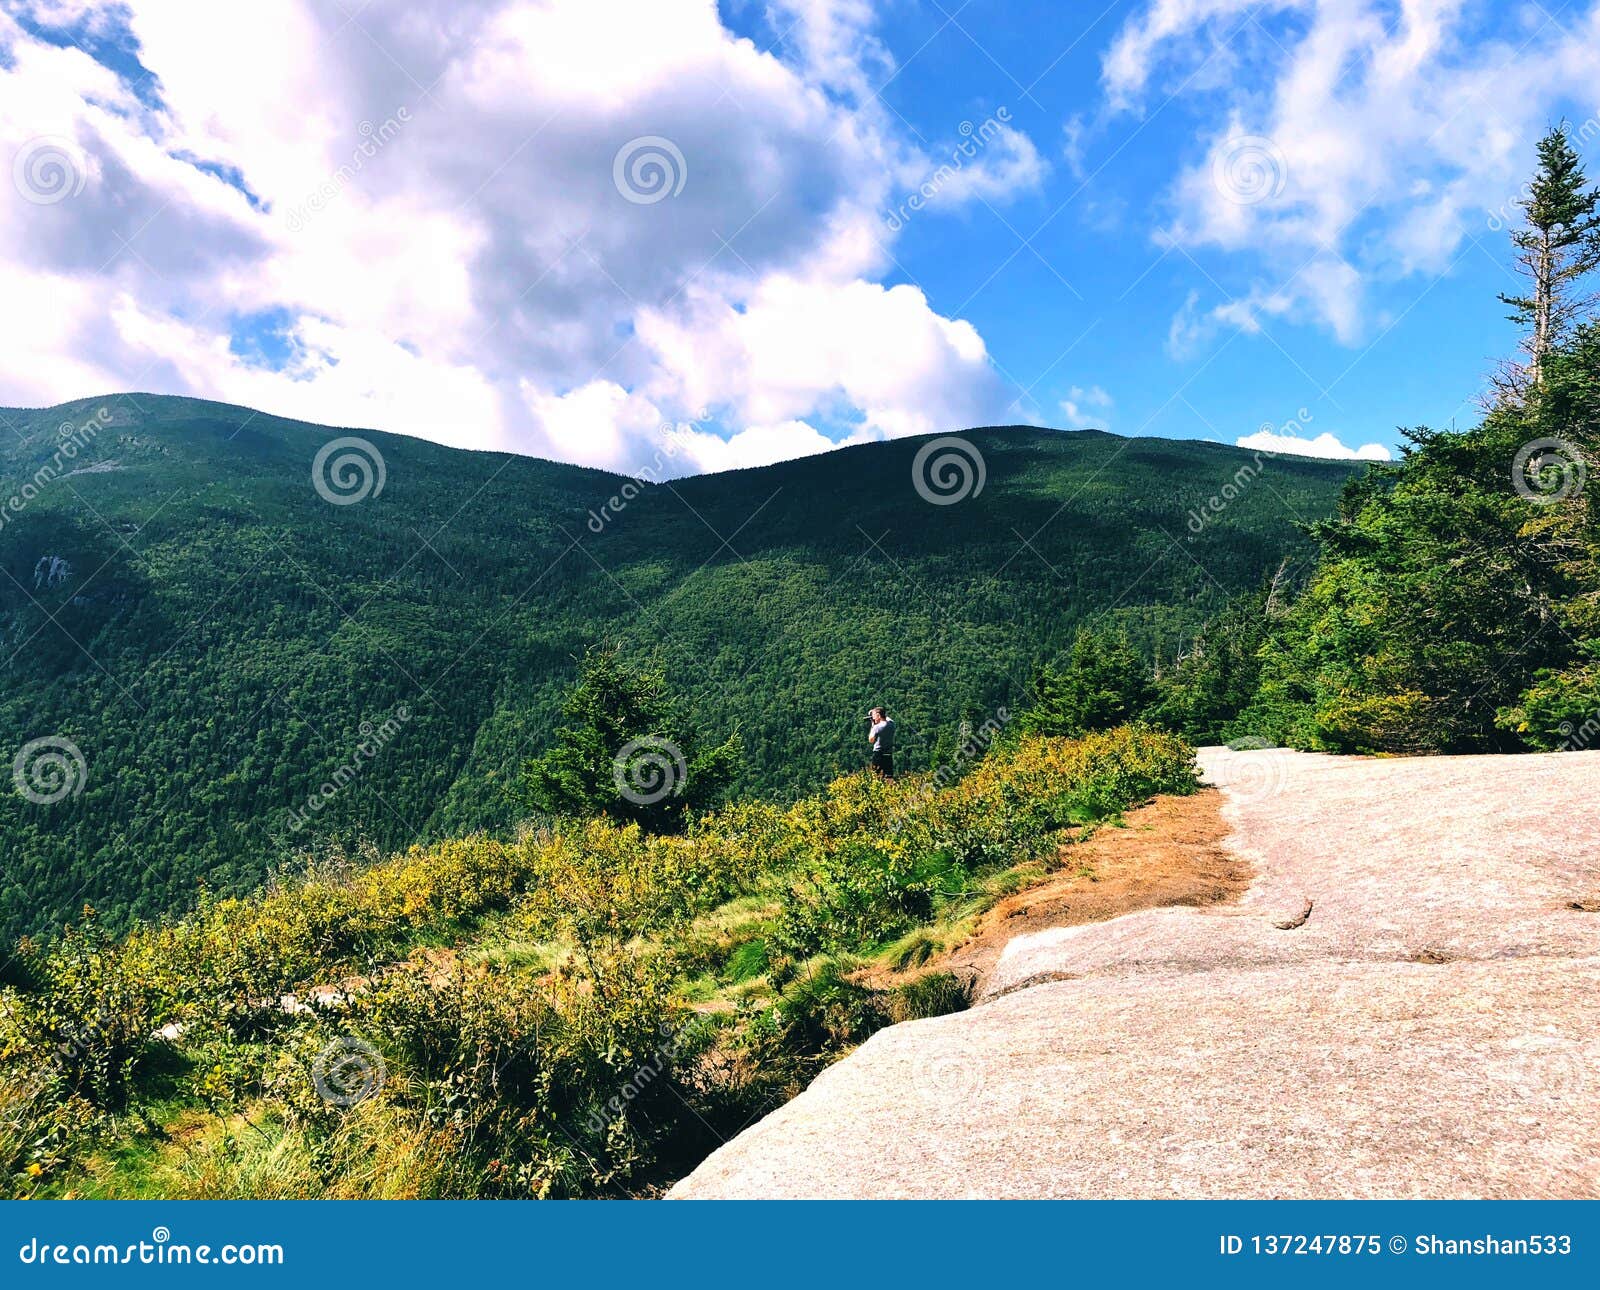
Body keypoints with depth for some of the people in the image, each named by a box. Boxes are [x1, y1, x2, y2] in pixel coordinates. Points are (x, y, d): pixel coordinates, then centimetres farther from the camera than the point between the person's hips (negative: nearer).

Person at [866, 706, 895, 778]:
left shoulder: (877, 727, -15)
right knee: (889, 778, 9)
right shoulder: (892, 724, 1)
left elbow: (871, 740, 0)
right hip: (889, 755, 5)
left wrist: (873, 725, 2)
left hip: (878, 754, -5)